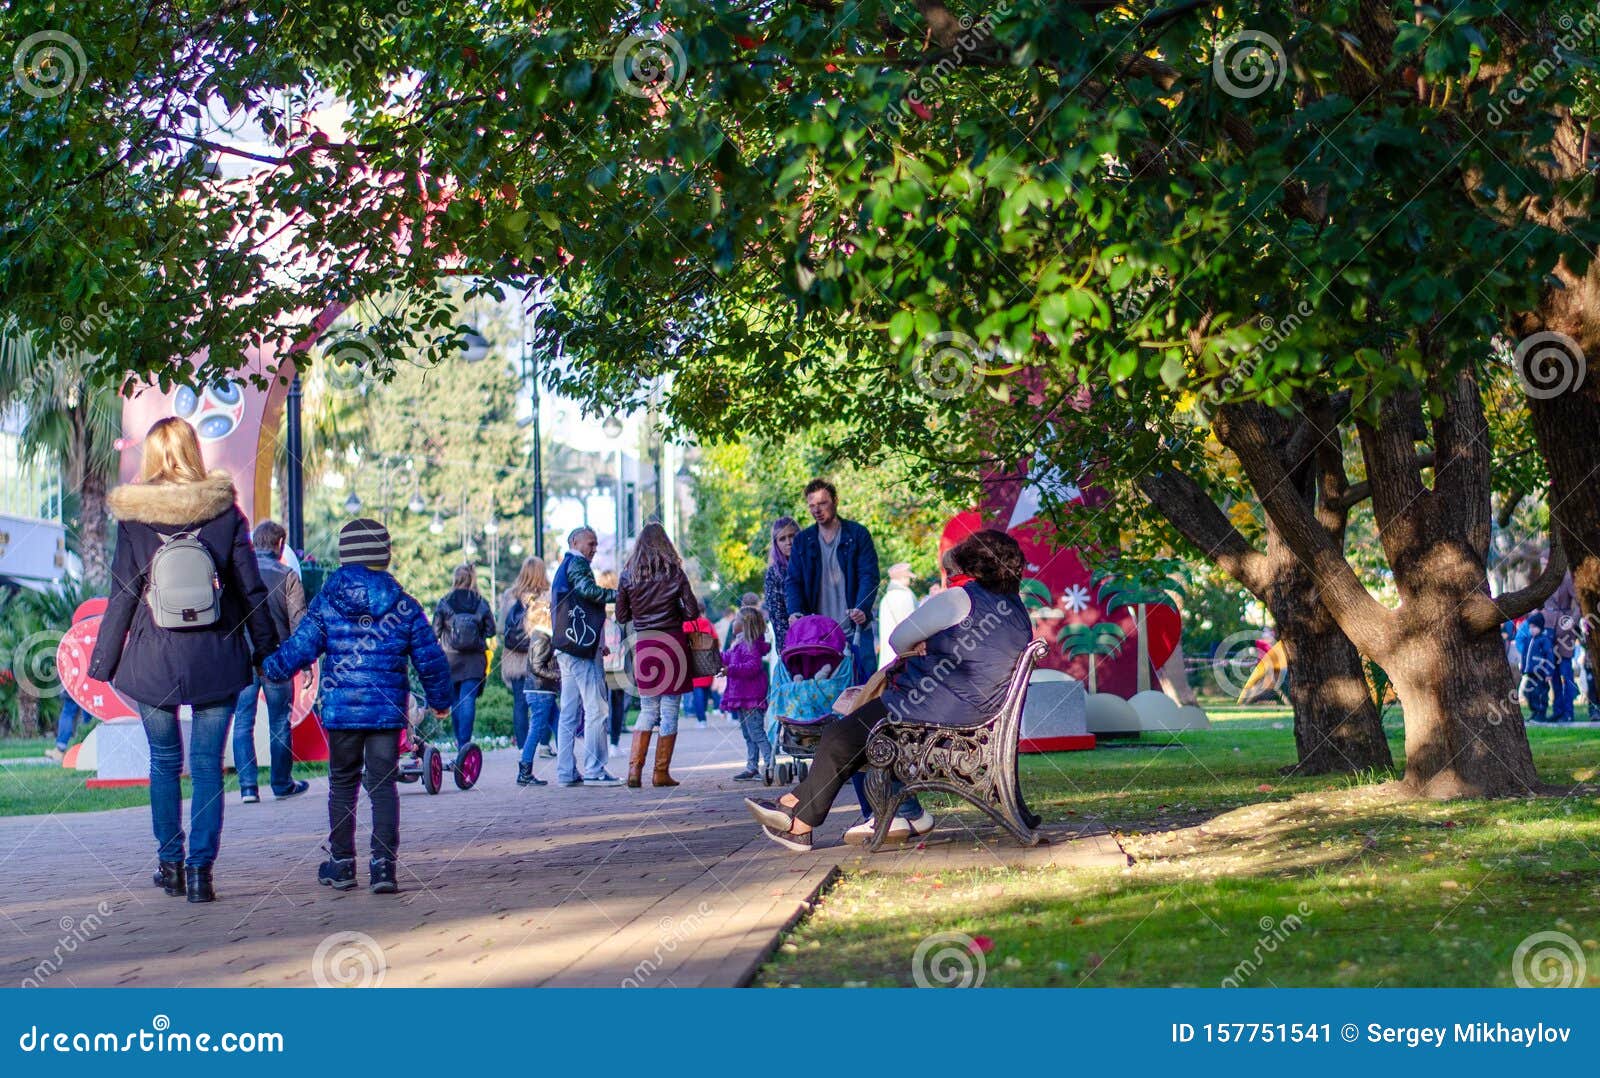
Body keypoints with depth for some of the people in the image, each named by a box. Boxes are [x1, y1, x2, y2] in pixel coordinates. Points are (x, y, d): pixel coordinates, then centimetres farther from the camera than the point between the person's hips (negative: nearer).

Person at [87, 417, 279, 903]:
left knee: (164, 762, 15)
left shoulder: (134, 520, -4)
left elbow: (121, 598, -2)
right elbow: (251, 590, 1)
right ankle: (200, 870, -2)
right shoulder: (226, 513, -2)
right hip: (215, 662, 0)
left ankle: (171, 863, 19)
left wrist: (102, 662, 7)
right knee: (207, 766, 4)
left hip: (153, 662, 0)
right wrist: (267, 652, 11)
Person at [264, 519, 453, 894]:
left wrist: (269, 669, 18)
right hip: (388, 711, 0)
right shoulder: (404, 604, -1)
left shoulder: (326, 603, -3)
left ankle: (341, 863, 19)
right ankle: (384, 863, -7)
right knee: (383, 784, 4)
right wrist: (440, 699, 18)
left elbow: (300, 648, -1)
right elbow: (431, 659, 3)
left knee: (342, 784, 13)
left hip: (340, 710, 0)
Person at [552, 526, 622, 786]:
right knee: (596, 709, -10)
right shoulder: (577, 564, -4)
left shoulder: (562, 569, 25)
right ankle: (594, 770, -13)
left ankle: (566, 772, 8)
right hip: (582, 648, -10)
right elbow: (588, 589, -24)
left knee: (569, 713, 9)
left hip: (565, 648, 10)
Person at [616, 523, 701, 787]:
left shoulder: (628, 576, 3)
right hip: (672, 643, -2)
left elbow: (621, 617, 6)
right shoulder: (674, 573, -2)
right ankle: (661, 773, 5)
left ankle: (635, 767, -1)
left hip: (642, 644, 2)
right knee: (670, 711, 4)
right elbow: (693, 612, -3)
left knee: (647, 710, 13)